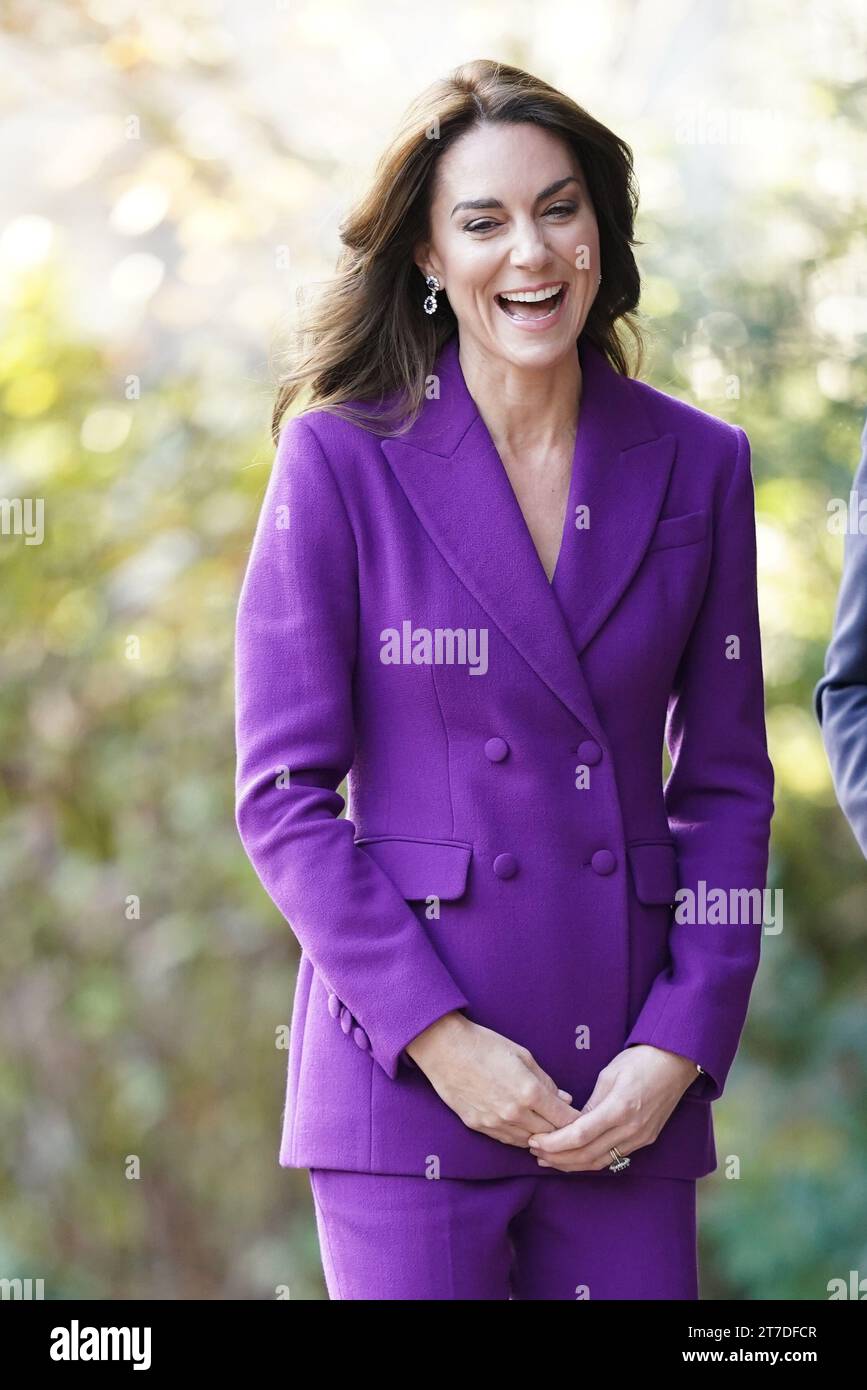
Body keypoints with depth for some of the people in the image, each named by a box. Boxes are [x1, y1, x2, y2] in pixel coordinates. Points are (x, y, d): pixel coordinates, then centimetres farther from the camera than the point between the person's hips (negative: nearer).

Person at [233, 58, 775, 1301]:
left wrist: (679, 1046, -2)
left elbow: (728, 787, 8)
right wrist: (437, 1036, -11)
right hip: (408, 1078, -2)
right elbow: (283, 791, -4)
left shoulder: (696, 465, 6)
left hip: (631, 1091, 2)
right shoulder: (342, 459, -3)